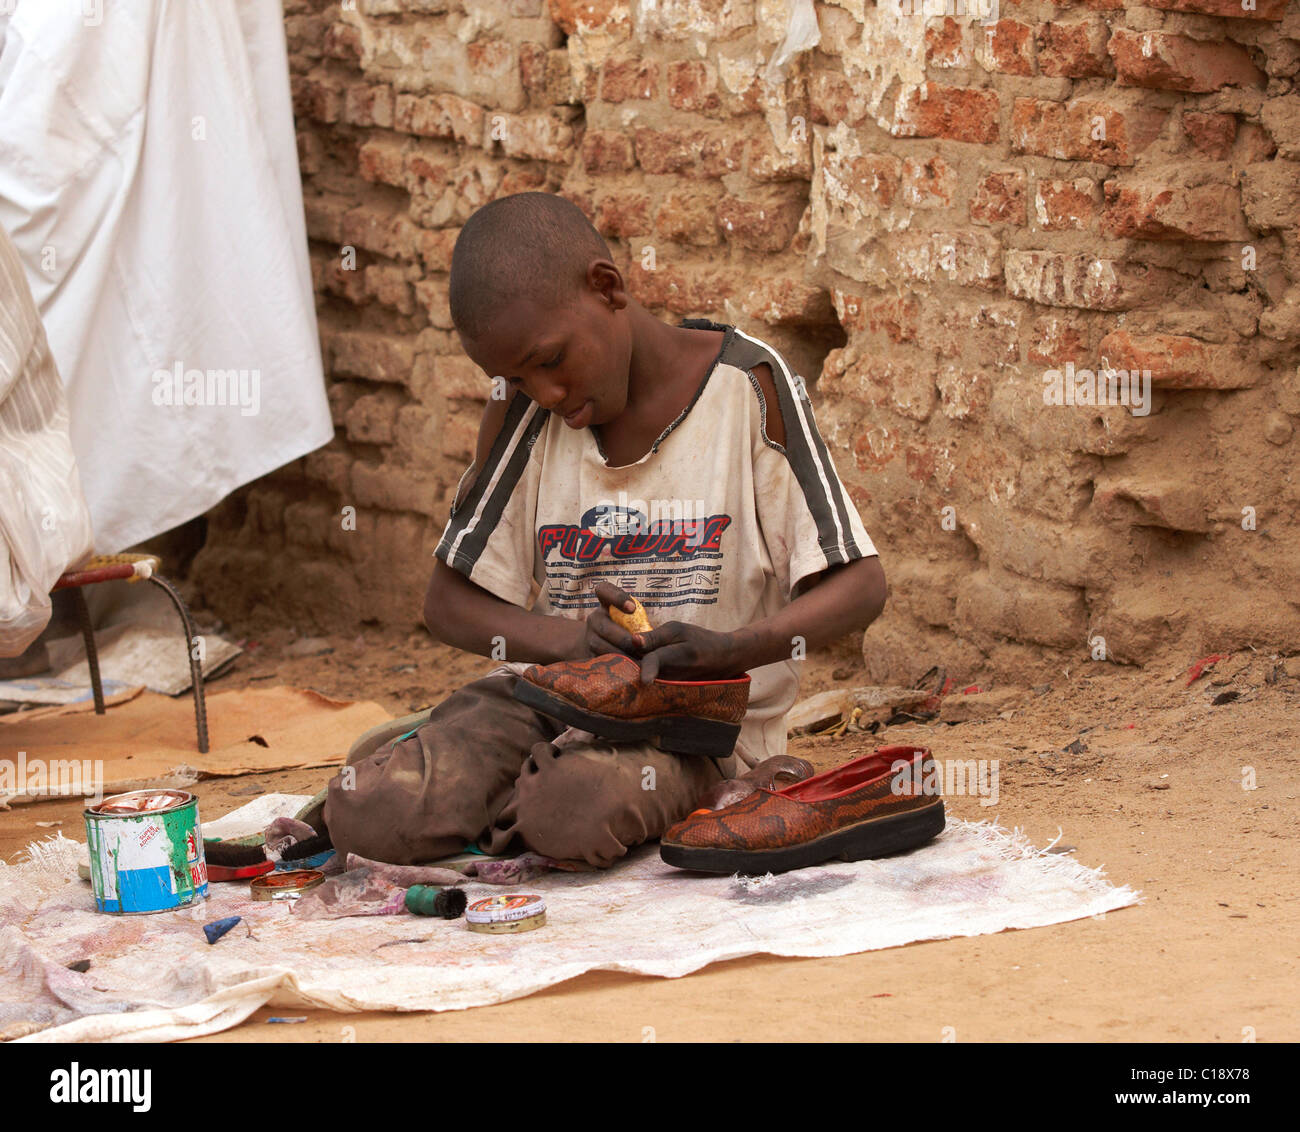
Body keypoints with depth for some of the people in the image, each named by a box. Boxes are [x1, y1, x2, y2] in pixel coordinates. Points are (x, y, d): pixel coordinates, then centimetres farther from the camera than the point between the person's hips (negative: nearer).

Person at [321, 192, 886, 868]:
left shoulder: (747, 385, -8)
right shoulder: (525, 409, 2)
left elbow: (859, 585, -8)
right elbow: (449, 601, 5)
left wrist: (732, 649, -27)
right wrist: (568, 639, -16)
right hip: (550, 691, 4)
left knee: (575, 814, -36)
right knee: (372, 817, -21)